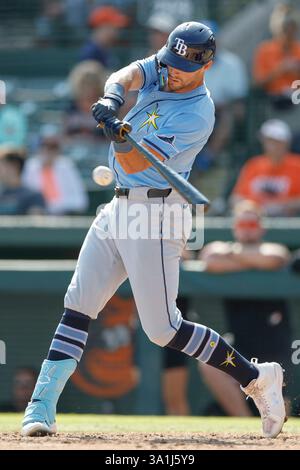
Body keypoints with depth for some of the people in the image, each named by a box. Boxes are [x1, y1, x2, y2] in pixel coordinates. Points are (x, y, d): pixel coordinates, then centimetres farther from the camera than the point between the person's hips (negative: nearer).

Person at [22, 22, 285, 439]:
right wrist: (113, 95, -37)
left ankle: (256, 378, 6)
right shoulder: (159, 69, 5)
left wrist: (120, 139, -44)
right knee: (78, 306, 0)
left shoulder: (197, 115, -17)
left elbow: (135, 164, -23)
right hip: (120, 207, 8)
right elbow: (128, 75, -16)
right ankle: (42, 407, -2)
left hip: (156, 214, -8)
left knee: (163, 329, -7)